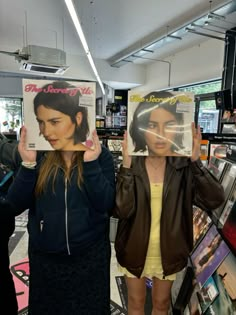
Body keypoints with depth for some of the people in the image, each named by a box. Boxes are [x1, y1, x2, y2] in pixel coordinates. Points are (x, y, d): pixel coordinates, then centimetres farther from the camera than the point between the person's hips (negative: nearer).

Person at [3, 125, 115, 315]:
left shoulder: (100, 155, -9)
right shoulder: (37, 154, -4)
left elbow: (107, 204, -16)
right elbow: (14, 205, -8)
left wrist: (91, 163, -25)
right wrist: (28, 164, -21)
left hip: (90, 254, -1)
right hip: (45, 256, 2)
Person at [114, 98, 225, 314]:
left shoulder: (184, 167, -11)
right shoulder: (131, 166, -16)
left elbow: (215, 200, -21)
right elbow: (120, 210, -26)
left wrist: (196, 161, -30)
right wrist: (126, 166, -34)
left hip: (168, 251, 1)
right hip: (135, 250, 0)